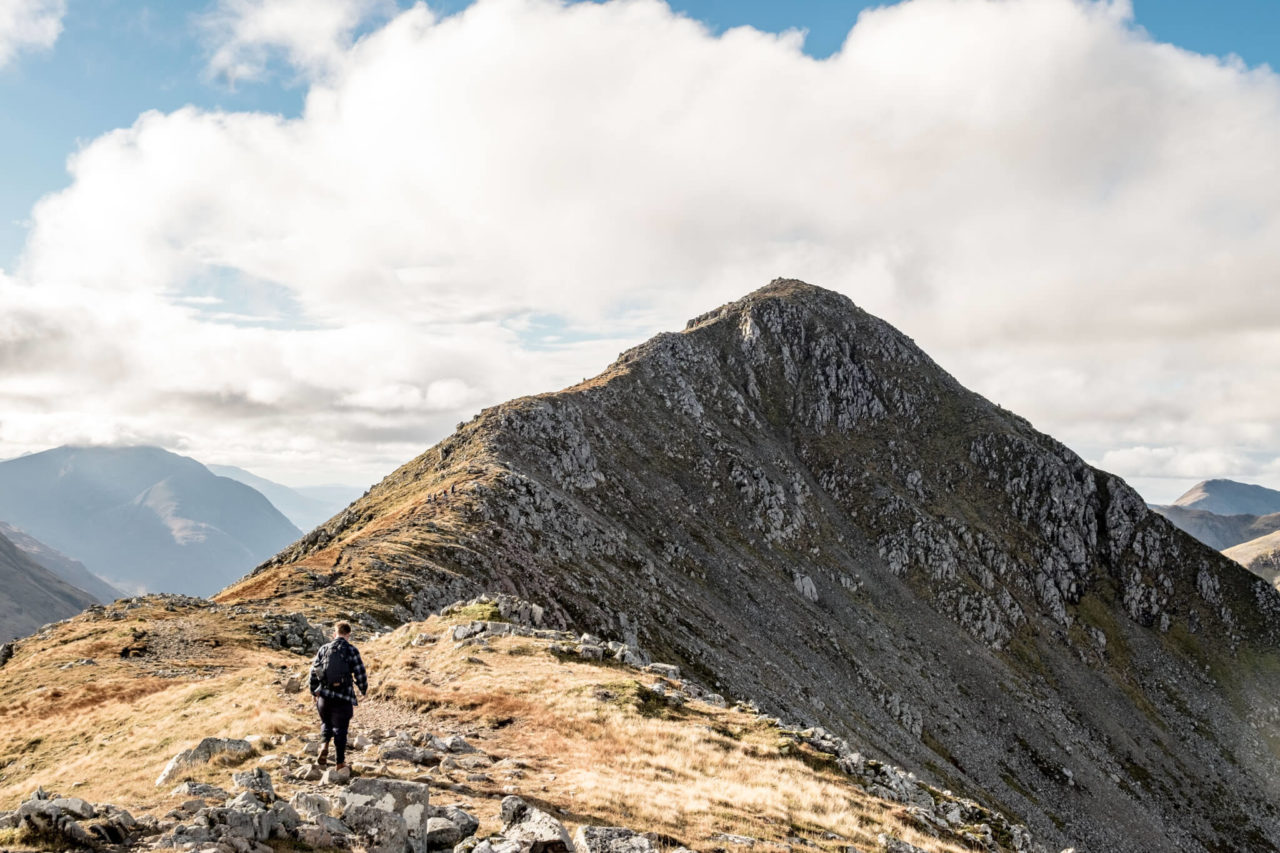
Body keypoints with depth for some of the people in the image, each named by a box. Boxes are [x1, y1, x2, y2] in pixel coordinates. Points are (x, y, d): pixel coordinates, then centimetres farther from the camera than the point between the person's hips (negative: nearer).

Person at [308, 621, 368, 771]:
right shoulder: (352, 651, -6)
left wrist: (314, 691, 19)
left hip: (324, 695, 2)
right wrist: (364, 690, 11)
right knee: (340, 729, 9)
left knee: (326, 722, 26)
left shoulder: (324, 649, 3)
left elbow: (314, 671, 6)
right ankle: (340, 763, 13)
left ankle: (324, 746, 2)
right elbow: (360, 673, -7)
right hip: (344, 698, -2)